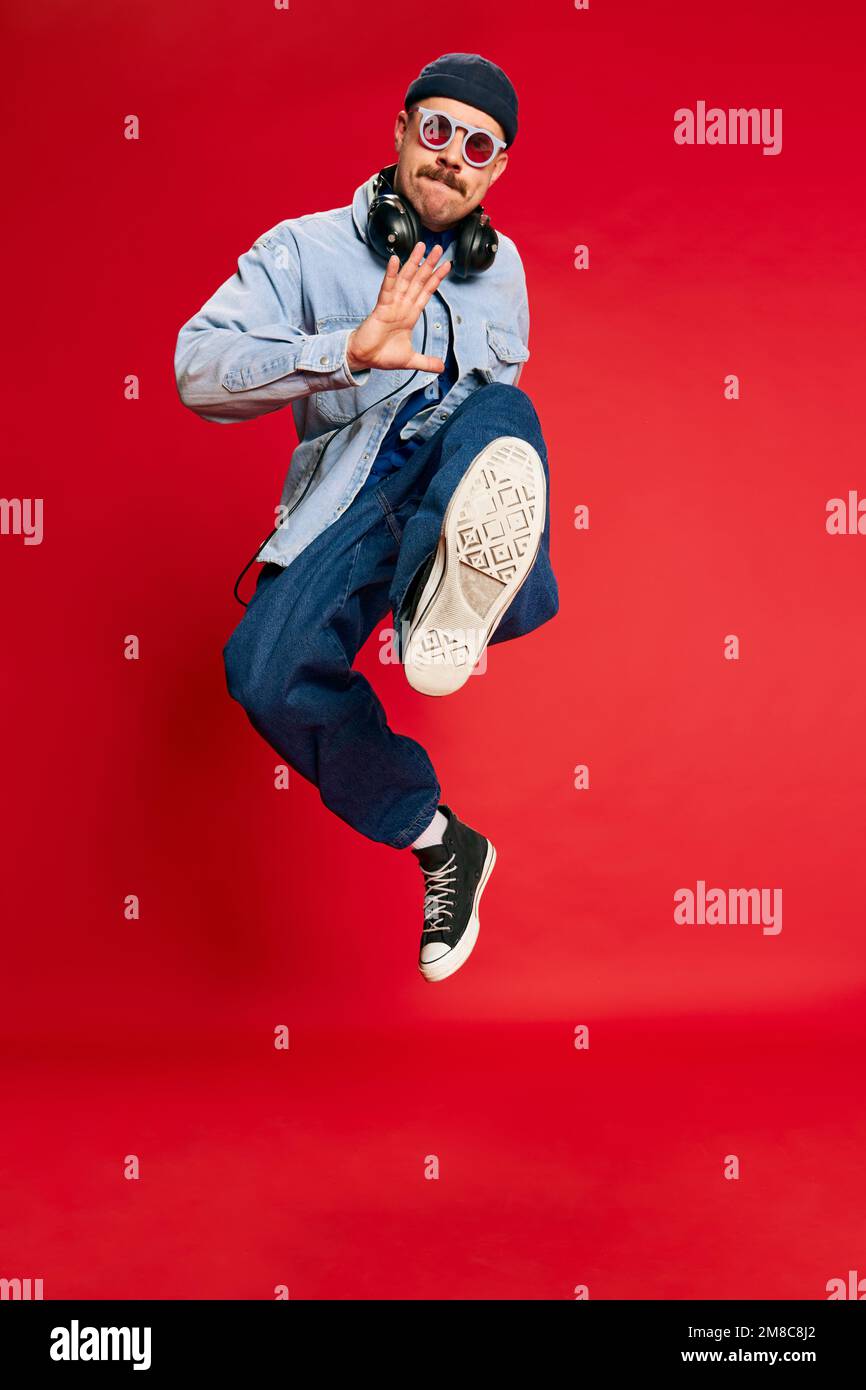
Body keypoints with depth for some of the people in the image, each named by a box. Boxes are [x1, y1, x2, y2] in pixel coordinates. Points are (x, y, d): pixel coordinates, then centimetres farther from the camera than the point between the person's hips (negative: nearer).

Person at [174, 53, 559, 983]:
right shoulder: (307, 251, 3)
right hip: (352, 503, -2)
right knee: (267, 671, -26)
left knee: (498, 411, -30)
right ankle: (439, 844, -10)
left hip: (460, 487, 2)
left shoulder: (501, 264, 19)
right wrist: (349, 350, -27)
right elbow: (199, 366, -13)